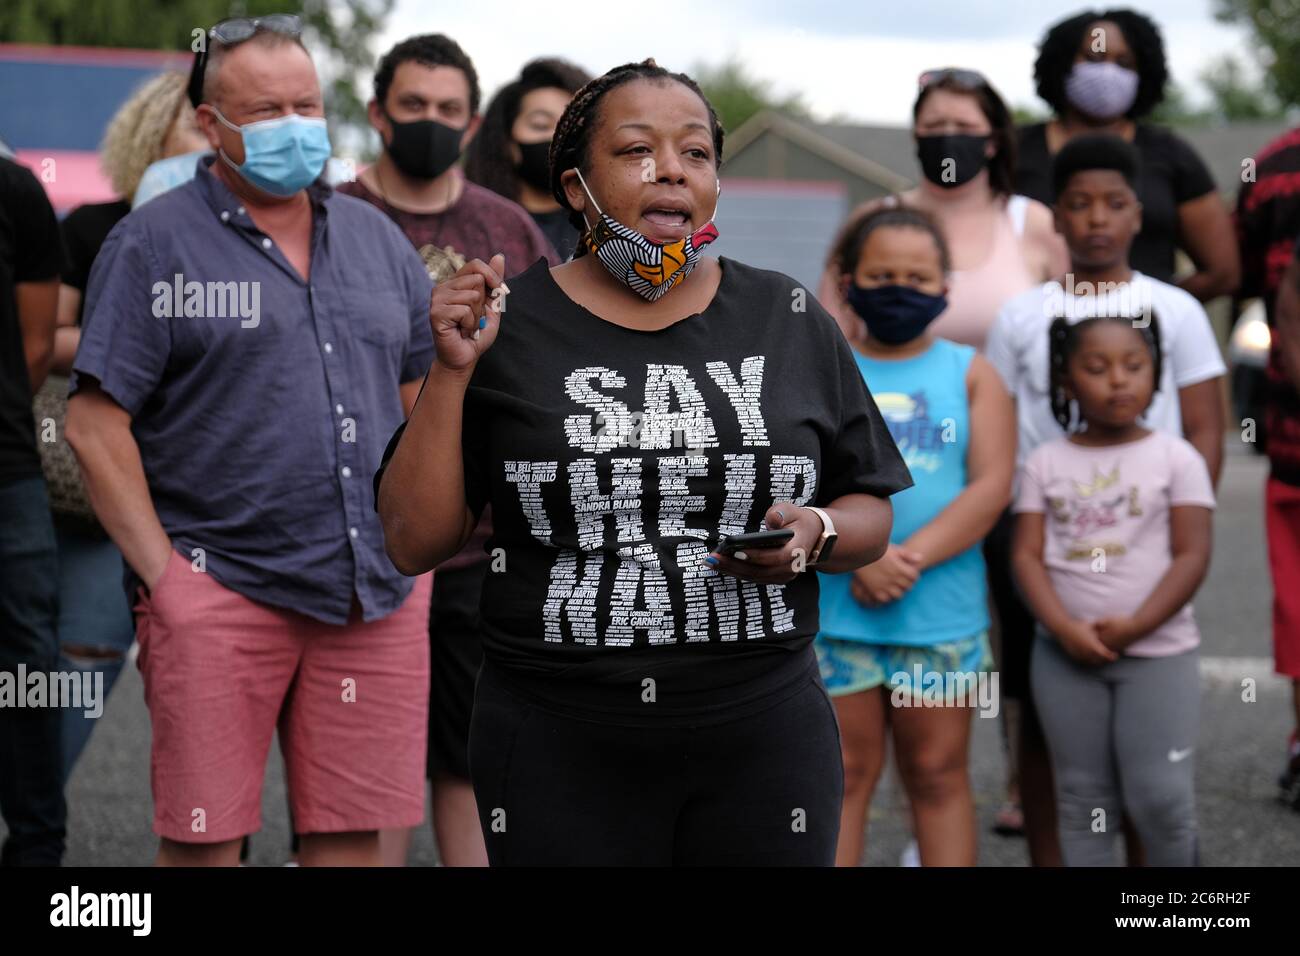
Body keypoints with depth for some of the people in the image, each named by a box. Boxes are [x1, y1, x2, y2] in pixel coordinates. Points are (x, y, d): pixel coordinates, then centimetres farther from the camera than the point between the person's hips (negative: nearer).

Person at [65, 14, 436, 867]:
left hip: (379, 596, 4)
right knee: (203, 836, -1)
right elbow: (97, 424, -6)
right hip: (222, 594, -4)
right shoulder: (155, 244, -1)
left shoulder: (377, 239, 14)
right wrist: (162, 572, -11)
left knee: (355, 833, 6)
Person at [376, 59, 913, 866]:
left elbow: (872, 518, 11)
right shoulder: (504, 322, 0)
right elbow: (414, 543, -2)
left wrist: (814, 532, -10)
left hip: (764, 738, 2)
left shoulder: (791, 320, 6)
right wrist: (453, 372, -12)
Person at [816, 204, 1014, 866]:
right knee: (843, 776, 5)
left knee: (938, 775, 8)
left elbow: (991, 484, -3)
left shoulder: (970, 373, 7)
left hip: (943, 614, 0)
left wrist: (912, 558, -16)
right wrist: (862, 556, -18)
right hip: (835, 608, 0)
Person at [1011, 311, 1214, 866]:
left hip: (1157, 653, -2)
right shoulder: (1046, 462, 5)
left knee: (1160, 797, -5)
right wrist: (1064, 628, -16)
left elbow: (1191, 556, -7)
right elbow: (1028, 555, -1)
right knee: (1082, 799, 8)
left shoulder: (1175, 458, -1)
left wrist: (1135, 626, -17)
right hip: (1065, 654, 2)